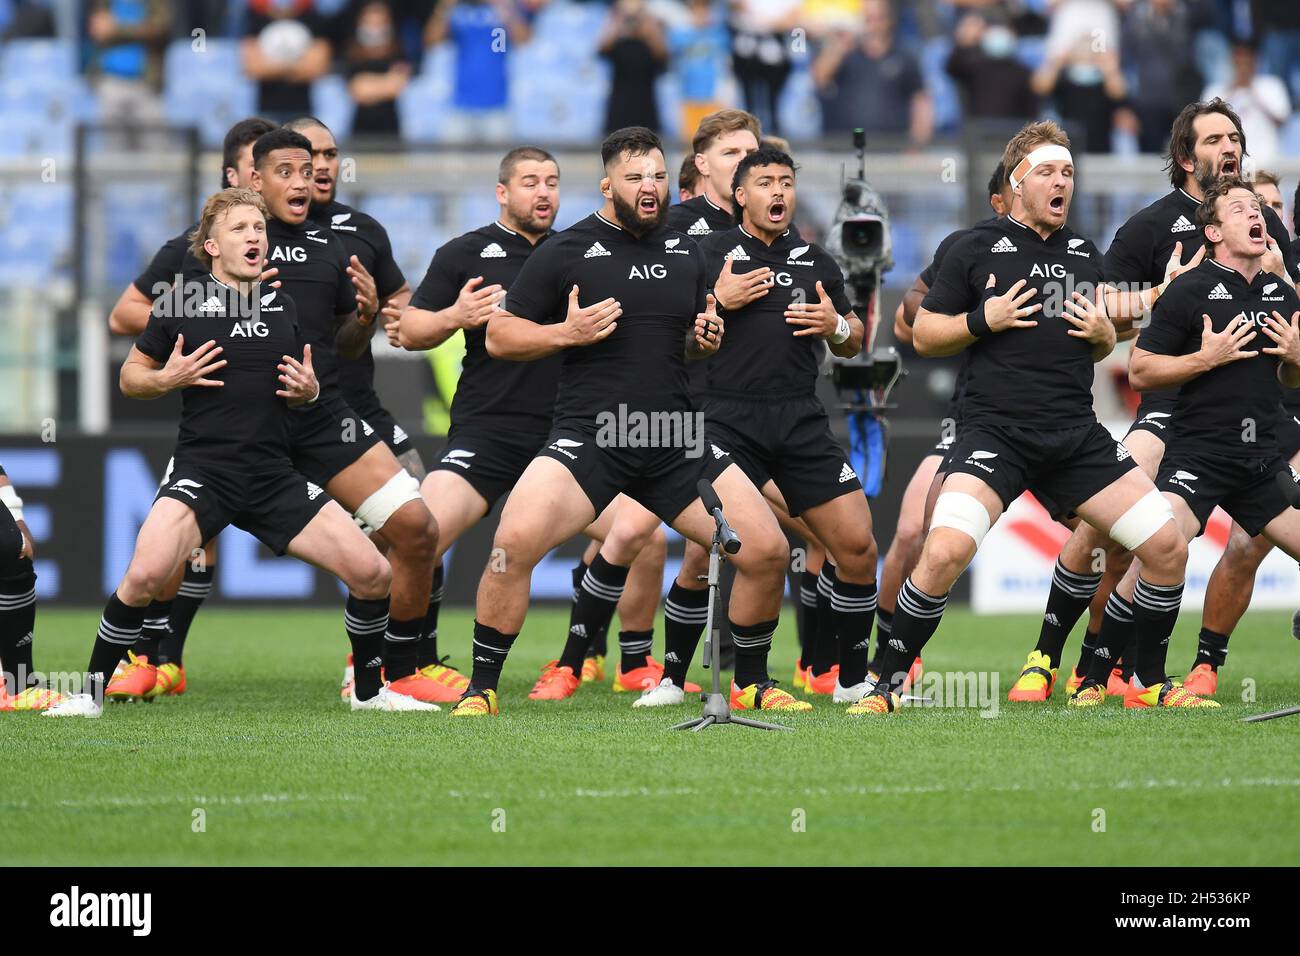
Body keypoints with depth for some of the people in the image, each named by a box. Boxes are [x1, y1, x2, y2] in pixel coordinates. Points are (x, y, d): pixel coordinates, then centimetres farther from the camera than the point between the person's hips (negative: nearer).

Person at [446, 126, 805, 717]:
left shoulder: (685, 251, 14)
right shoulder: (566, 252, -1)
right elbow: (499, 337, 1)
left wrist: (706, 340, 5)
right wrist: (567, 333, -14)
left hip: (674, 443, 4)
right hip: (588, 437, -4)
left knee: (766, 551, -3)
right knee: (515, 542, -26)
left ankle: (751, 684, 19)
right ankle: (480, 689, -11)